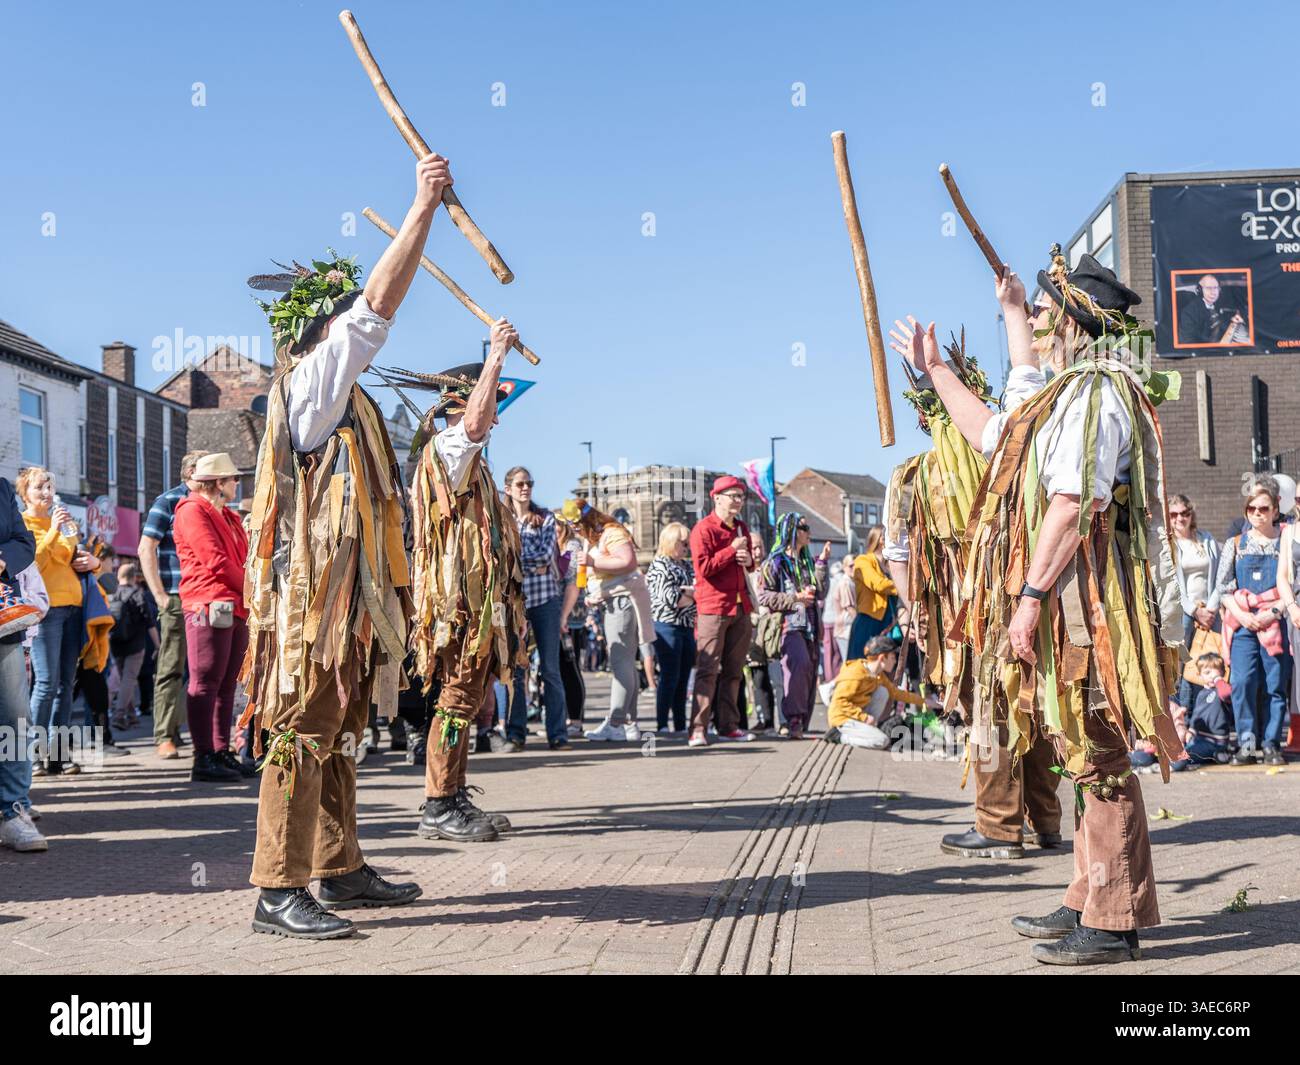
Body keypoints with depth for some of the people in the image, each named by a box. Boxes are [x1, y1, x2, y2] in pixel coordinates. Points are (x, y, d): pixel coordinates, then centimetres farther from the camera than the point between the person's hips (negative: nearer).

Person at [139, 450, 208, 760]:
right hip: (178, 599, -6)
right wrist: (160, 595, -12)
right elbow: (146, 549, -7)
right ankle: (164, 738, 1)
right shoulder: (169, 502, -2)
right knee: (171, 669, -3)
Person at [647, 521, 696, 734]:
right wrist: (693, 595, -1)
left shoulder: (686, 566, 19)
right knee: (670, 677, -7)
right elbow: (670, 598, -15)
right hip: (667, 627, -8)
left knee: (683, 678, 7)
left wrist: (685, 591, -7)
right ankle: (662, 725, -3)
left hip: (687, 627, 8)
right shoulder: (659, 565, -6)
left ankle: (681, 725, 10)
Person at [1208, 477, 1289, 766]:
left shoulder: (1286, 542, 6)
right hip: (1242, 623, 1)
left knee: (1275, 685, -2)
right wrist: (1243, 615, -6)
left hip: (1276, 621, -1)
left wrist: (1274, 612, -11)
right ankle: (1246, 744, -3)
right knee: (1242, 683, -9)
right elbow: (1223, 587, 8)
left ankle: (1271, 744, 6)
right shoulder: (1235, 545, 11)